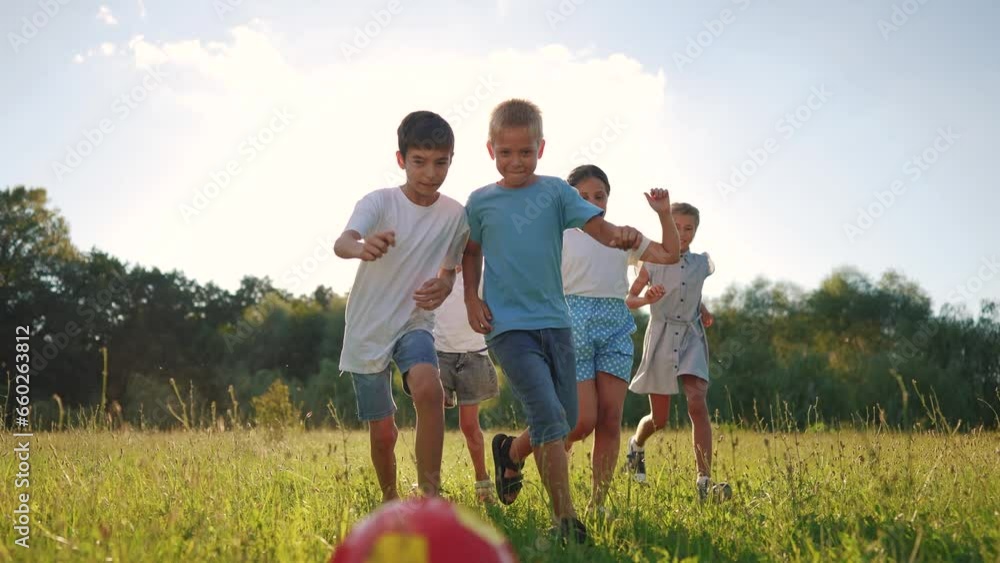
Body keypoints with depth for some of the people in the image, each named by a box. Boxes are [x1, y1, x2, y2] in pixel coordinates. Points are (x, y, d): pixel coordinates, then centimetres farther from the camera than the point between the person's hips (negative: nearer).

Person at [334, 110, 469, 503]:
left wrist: (444, 286, -15)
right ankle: (390, 498, 34)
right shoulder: (379, 202, -14)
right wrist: (361, 247, -58)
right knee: (382, 433, 5)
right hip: (367, 329, -1)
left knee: (428, 388, -31)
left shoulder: (455, 215, -4)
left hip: (415, 323, 1)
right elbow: (341, 242, -33)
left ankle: (429, 493, -20)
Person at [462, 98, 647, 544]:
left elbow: (597, 226, -10)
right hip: (508, 326, -3)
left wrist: (623, 235, -32)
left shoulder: (555, 191, 3)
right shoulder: (481, 202, 4)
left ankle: (510, 451, 42)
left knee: (567, 422, 12)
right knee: (551, 420, -16)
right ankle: (566, 521, -9)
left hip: (554, 321, 3)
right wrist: (471, 298, 3)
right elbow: (472, 252, 18)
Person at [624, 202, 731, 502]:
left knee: (697, 404, -21)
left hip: (691, 339, 2)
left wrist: (703, 311, 11)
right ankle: (637, 444, 42)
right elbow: (628, 299, 1)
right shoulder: (653, 262, -2)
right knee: (659, 419, 6)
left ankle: (704, 480, -23)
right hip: (661, 337, -1)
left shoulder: (702, 264, 7)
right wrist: (646, 299, -19)